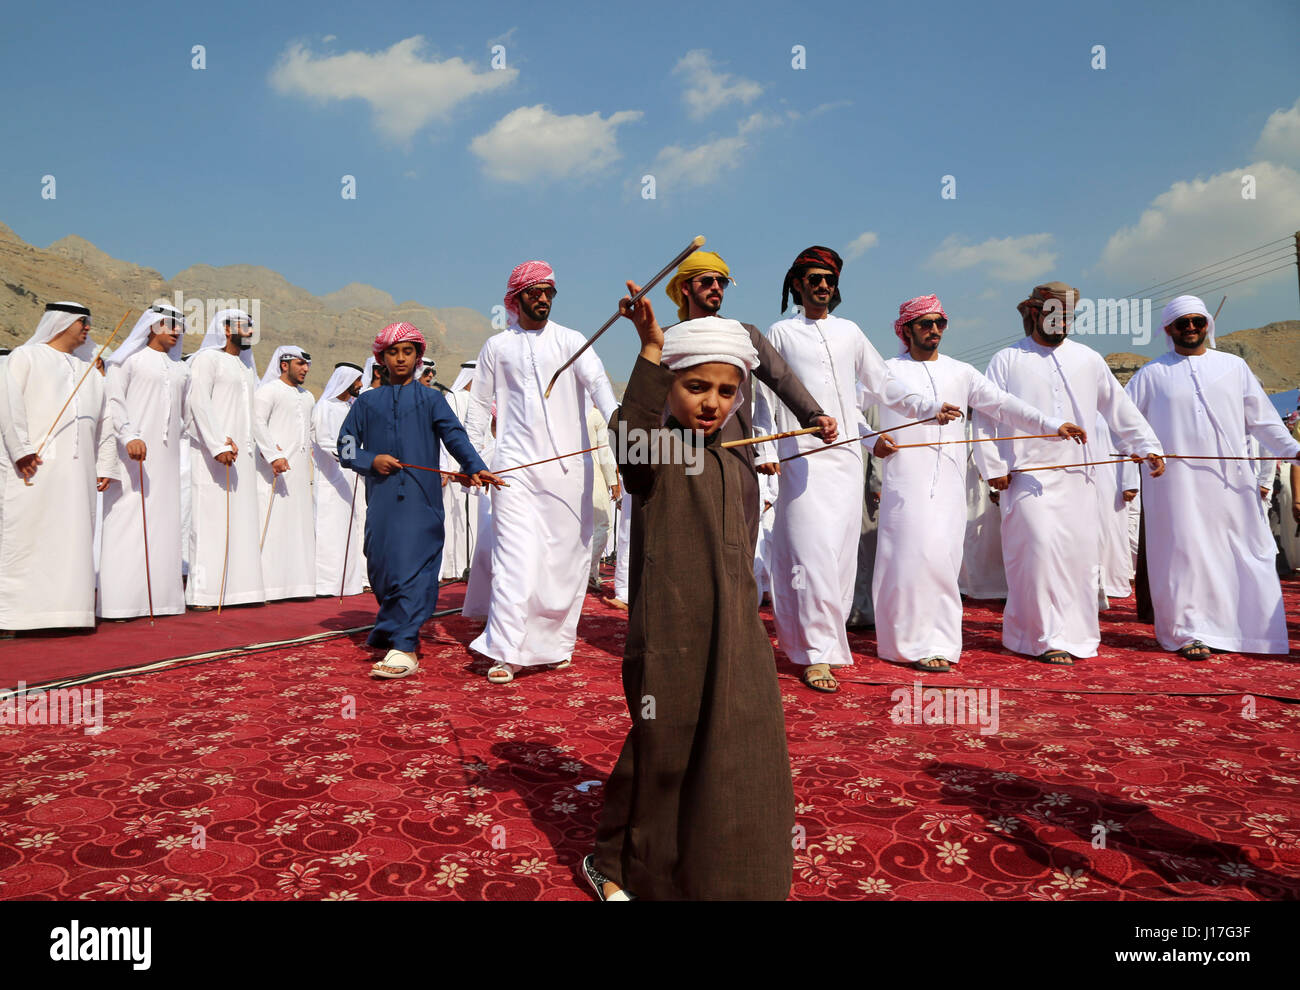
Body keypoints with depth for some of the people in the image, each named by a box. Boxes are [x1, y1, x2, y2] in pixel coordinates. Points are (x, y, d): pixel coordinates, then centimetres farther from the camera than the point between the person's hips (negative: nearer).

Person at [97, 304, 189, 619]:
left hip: (166, 457, 6)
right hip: (132, 453, -6)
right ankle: (120, 602, -8)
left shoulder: (180, 368, 21)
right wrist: (130, 436, -21)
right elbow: (113, 400, -6)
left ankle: (159, 597, 5)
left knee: (163, 522, 3)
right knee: (127, 522, -9)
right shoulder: (128, 359, 4)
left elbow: (189, 410, 23)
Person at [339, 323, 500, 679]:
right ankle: (391, 630, 28)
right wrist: (371, 460, -4)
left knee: (412, 567, -13)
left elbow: (455, 436, -3)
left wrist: (475, 467, -20)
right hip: (381, 499, 3)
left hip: (421, 499, -3)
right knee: (381, 568, 6)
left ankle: (403, 647, -15)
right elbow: (346, 448, 17)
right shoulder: (367, 402, 17)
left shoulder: (431, 399, 11)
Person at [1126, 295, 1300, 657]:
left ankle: (1251, 631, 14)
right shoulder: (1153, 373, 8)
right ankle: (1189, 632, 4)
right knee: (1185, 553, -3)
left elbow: (1262, 418, 16)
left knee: (1244, 555, 4)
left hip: (1230, 478, 3)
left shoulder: (1233, 366, 14)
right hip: (1177, 480, -2)